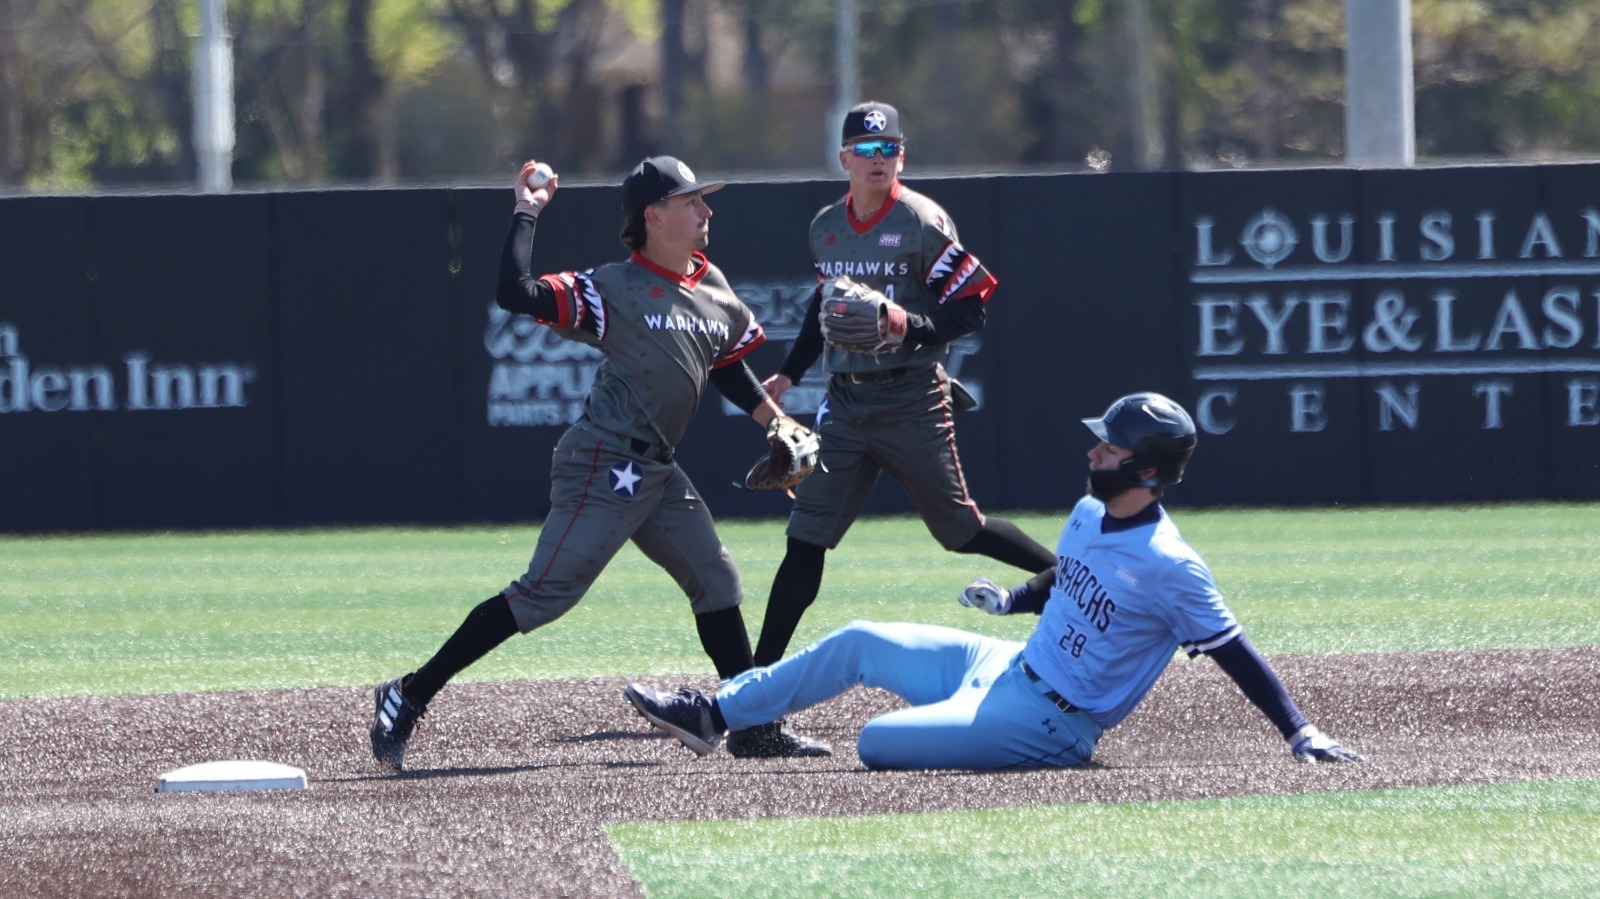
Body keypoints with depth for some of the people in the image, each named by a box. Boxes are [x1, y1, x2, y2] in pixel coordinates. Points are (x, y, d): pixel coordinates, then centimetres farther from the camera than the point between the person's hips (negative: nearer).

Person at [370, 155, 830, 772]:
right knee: (545, 593, -15)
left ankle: (757, 726, 20)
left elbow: (730, 368, 25)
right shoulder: (614, 290, -12)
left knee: (716, 581, 10)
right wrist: (526, 212, -16)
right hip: (602, 469, -8)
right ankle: (409, 697, -14)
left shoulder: (714, 290, 11)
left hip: (656, 474, 9)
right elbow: (517, 293, -22)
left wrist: (777, 423, 17)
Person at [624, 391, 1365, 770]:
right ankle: (712, 714, 22)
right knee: (859, 643, 11)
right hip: (1008, 666, 9)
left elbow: (1235, 653, -23)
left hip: (1048, 723, -9)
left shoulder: (1169, 568, -25)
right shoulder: (1089, 515, 2)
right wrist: (1010, 600, 8)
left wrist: (1299, 732, -28)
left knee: (877, 742, -21)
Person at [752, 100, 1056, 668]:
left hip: (911, 401, -5)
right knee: (806, 538, 0)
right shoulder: (826, 228, 9)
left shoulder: (922, 223, -10)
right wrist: (788, 375, 20)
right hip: (844, 403, 5)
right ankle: (759, 680, 0)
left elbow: (971, 310, -11)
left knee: (959, 528, -1)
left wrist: (910, 326, -27)